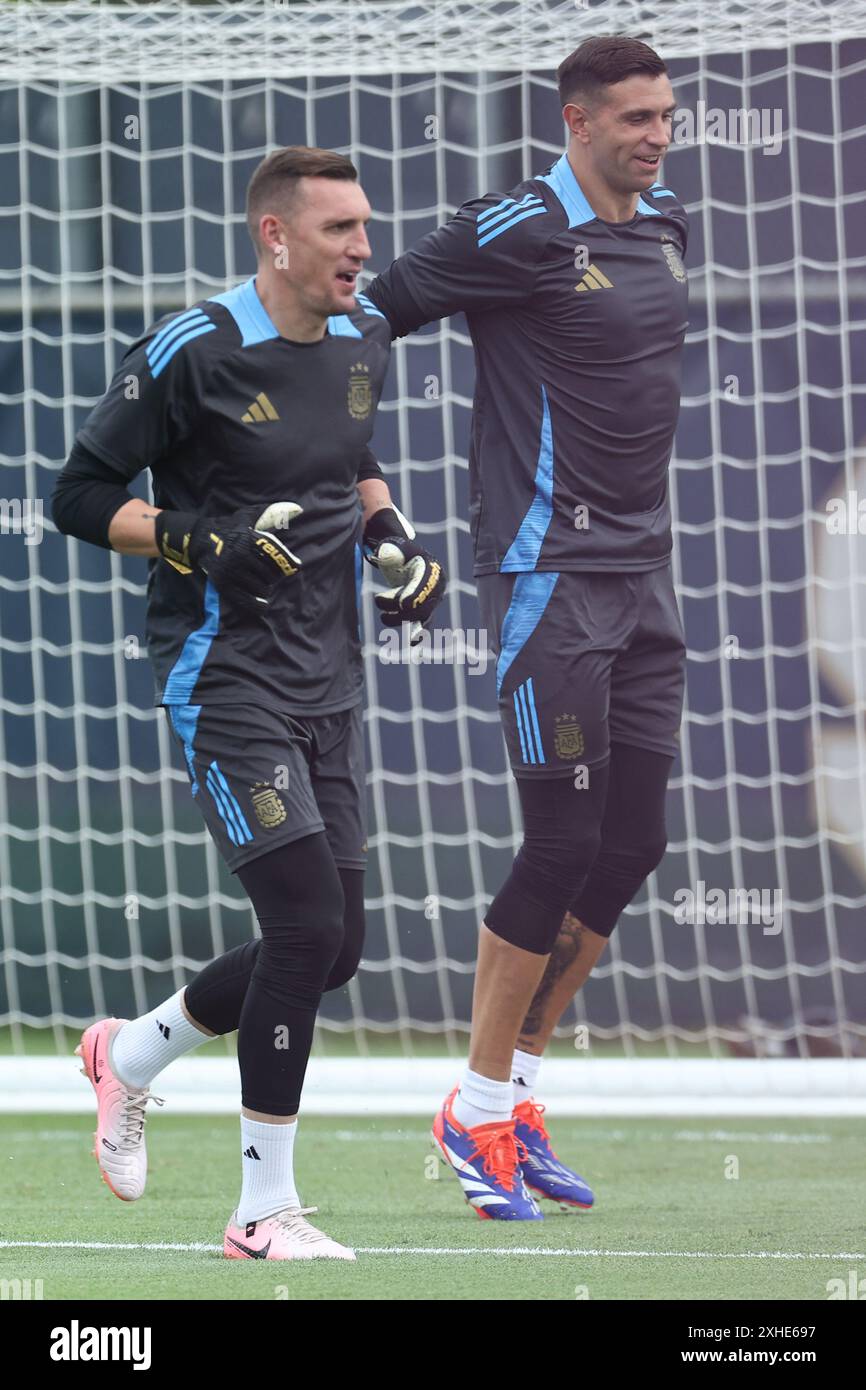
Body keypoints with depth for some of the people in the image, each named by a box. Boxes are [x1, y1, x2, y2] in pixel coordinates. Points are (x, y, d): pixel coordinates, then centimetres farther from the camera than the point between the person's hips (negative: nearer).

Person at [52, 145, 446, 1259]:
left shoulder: (362, 341, 8)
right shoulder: (193, 354, -14)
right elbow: (81, 498, -10)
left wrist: (391, 538, 8)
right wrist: (207, 542, -20)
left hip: (327, 678, 8)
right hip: (222, 675, -8)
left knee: (332, 947, 7)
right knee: (307, 924, -15)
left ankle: (132, 1054, 32)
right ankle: (263, 1209, -4)